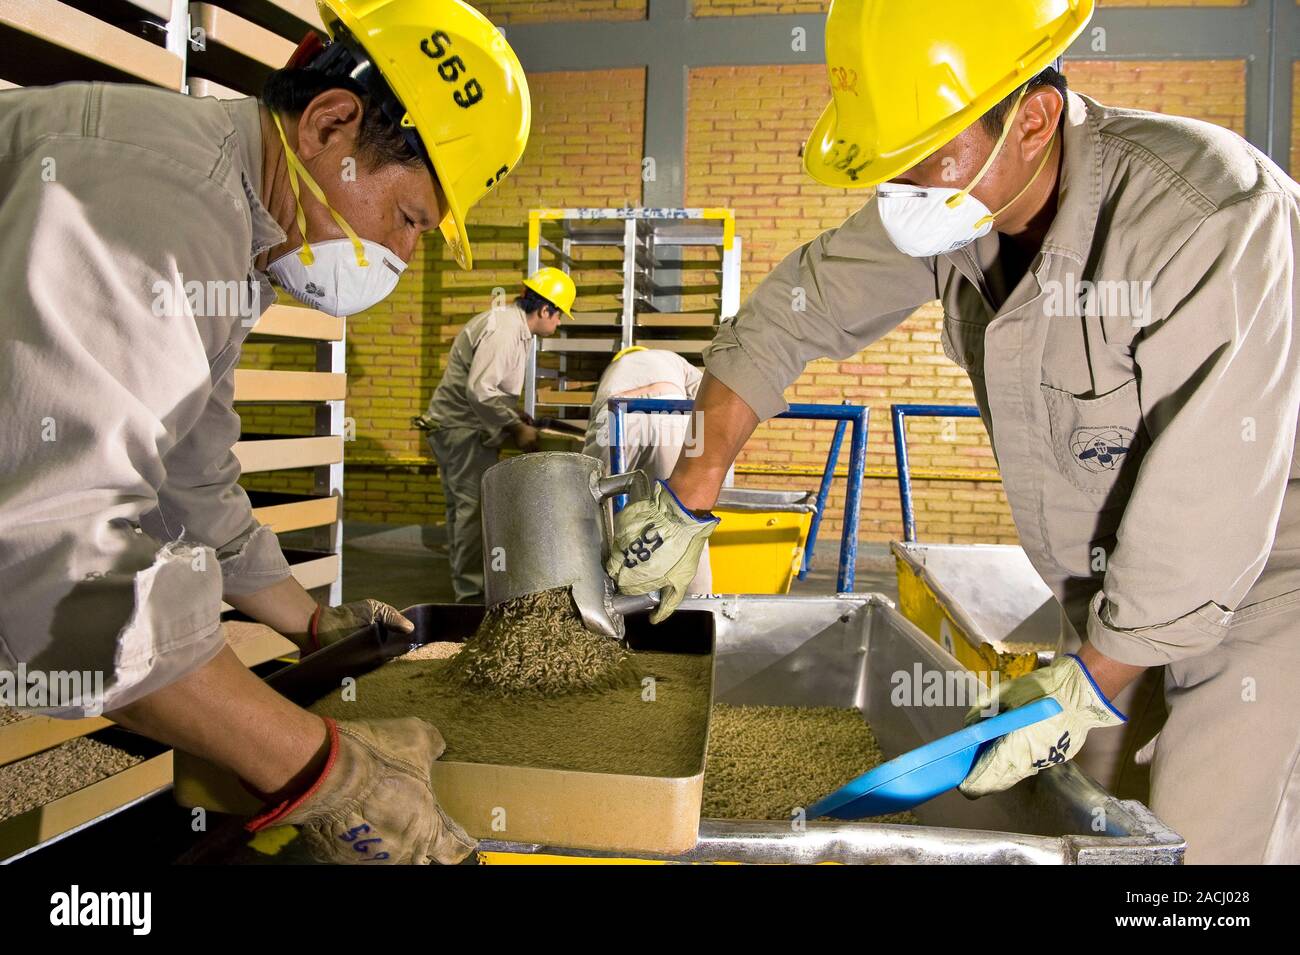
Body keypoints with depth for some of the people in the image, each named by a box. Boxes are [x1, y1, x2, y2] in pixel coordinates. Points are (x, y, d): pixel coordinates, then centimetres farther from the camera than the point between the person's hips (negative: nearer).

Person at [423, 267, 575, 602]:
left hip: (453, 427, 11)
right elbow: (480, 390, -28)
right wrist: (516, 428, -21)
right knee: (478, 508, -10)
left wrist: (513, 413, 10)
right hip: (463, 430, -11)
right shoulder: (504, 331, -21)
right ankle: (472, 593, -6)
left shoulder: (508, 323, 12)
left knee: (463, 508, 15)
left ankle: (464, 586, 25)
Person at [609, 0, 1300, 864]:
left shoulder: (1212, 218, -31)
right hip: (1120, 593, 6)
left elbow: (1208, 509, -28)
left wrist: (1088, 687, -18)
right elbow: (791, 314, -3)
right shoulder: (954, 202, -11)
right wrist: (690, 501, -5)